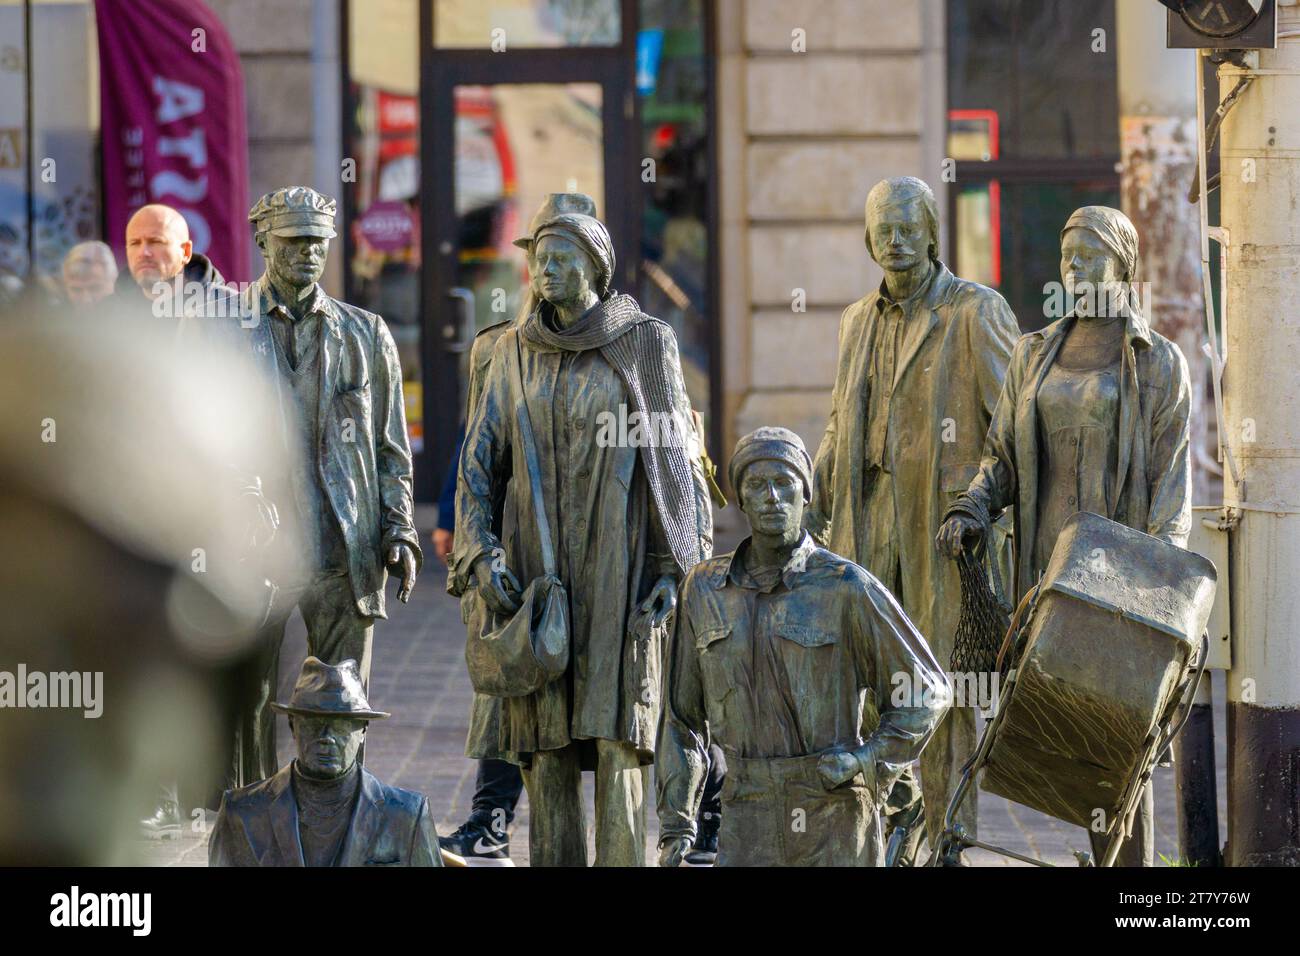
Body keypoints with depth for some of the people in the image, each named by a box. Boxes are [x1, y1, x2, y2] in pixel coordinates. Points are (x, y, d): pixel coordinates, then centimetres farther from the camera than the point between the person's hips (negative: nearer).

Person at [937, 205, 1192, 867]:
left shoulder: (1158, 362, 1)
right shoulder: (1035, 355, 14)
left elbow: (1171, 482, -4)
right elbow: (1001, 457, 15)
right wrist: (969, 511, -5)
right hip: (1048, 565, 4)